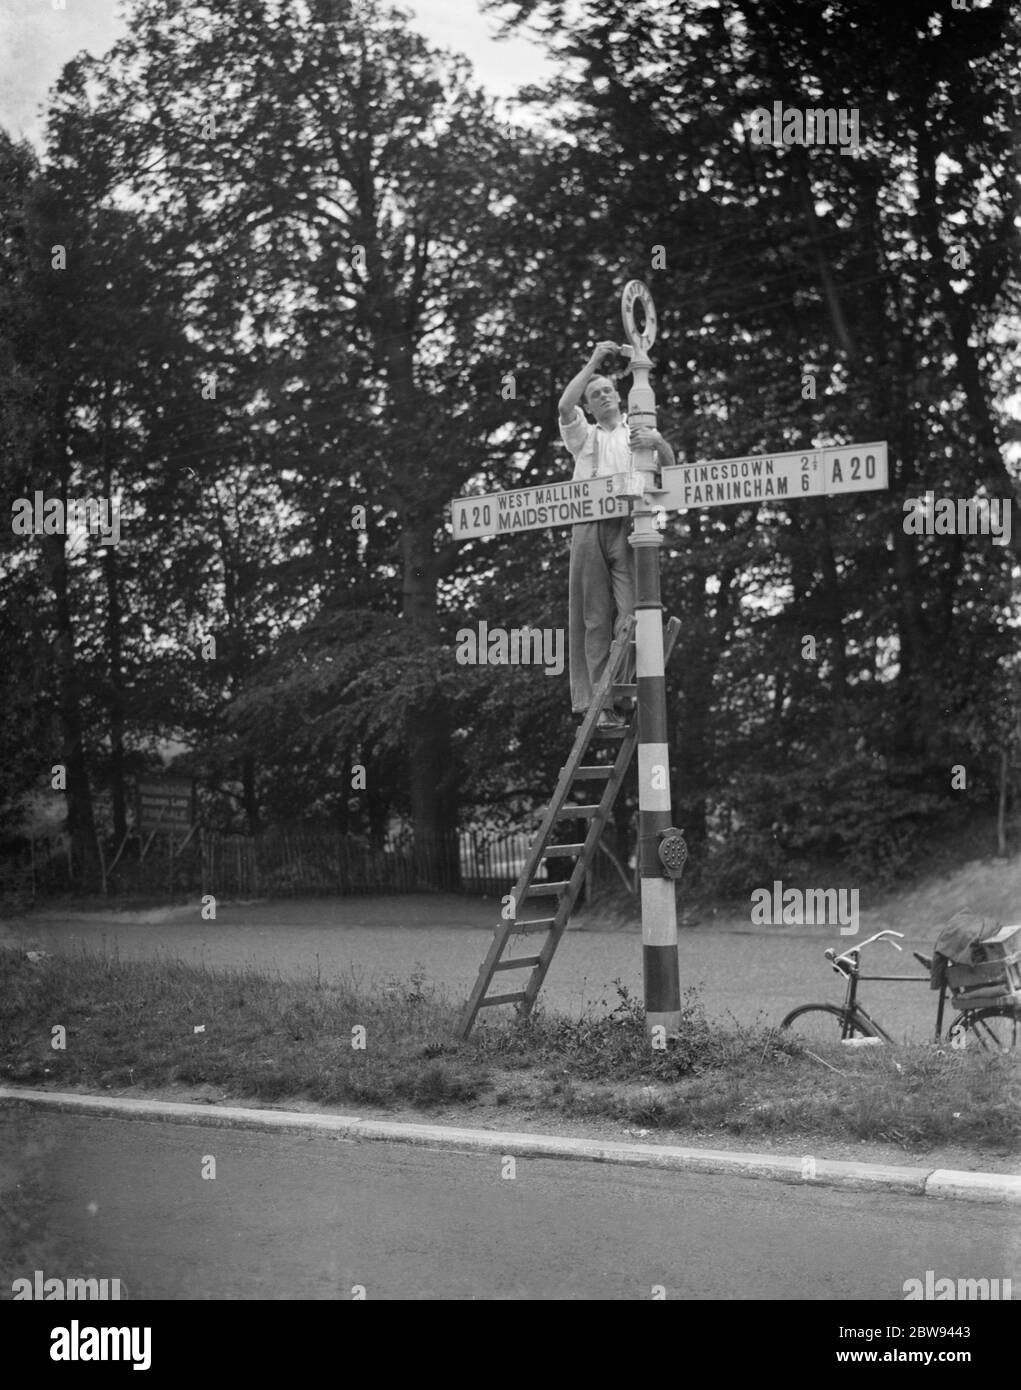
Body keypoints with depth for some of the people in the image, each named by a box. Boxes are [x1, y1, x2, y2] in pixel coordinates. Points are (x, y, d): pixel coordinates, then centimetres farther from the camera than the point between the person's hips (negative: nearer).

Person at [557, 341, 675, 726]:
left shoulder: (640, 431, 19)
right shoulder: (584, 435, 22)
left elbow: (669, 463, 3)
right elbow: (565, 406, 2)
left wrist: (657, 442, -19)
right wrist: (593, 362, 1)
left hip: (629, 525, -1)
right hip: (589, 528, 2)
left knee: (630, 612, -13)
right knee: (594, 618, -2)